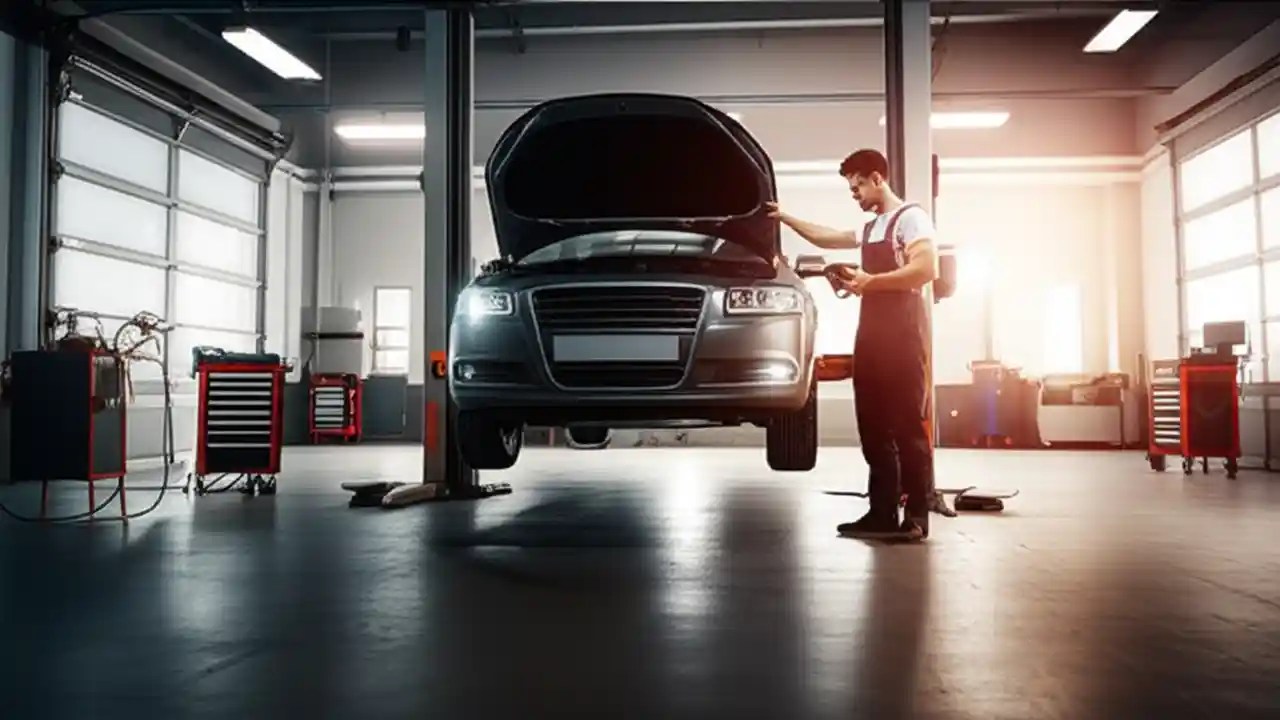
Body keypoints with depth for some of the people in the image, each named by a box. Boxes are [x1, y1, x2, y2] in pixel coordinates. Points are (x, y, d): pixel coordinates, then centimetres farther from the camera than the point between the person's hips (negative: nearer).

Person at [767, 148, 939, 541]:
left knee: (909, 424, -9)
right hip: (871, 335, 9)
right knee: (875, 427, 5)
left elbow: (926, 269, -17)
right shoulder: (870, 228, 25)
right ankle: (882, 513, 9)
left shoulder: (910, 217, -3)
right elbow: (826, 237, 36)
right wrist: (785, 219, 34)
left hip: (903, 335, -9)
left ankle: (917, 516, -7)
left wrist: (870, 281, -17)